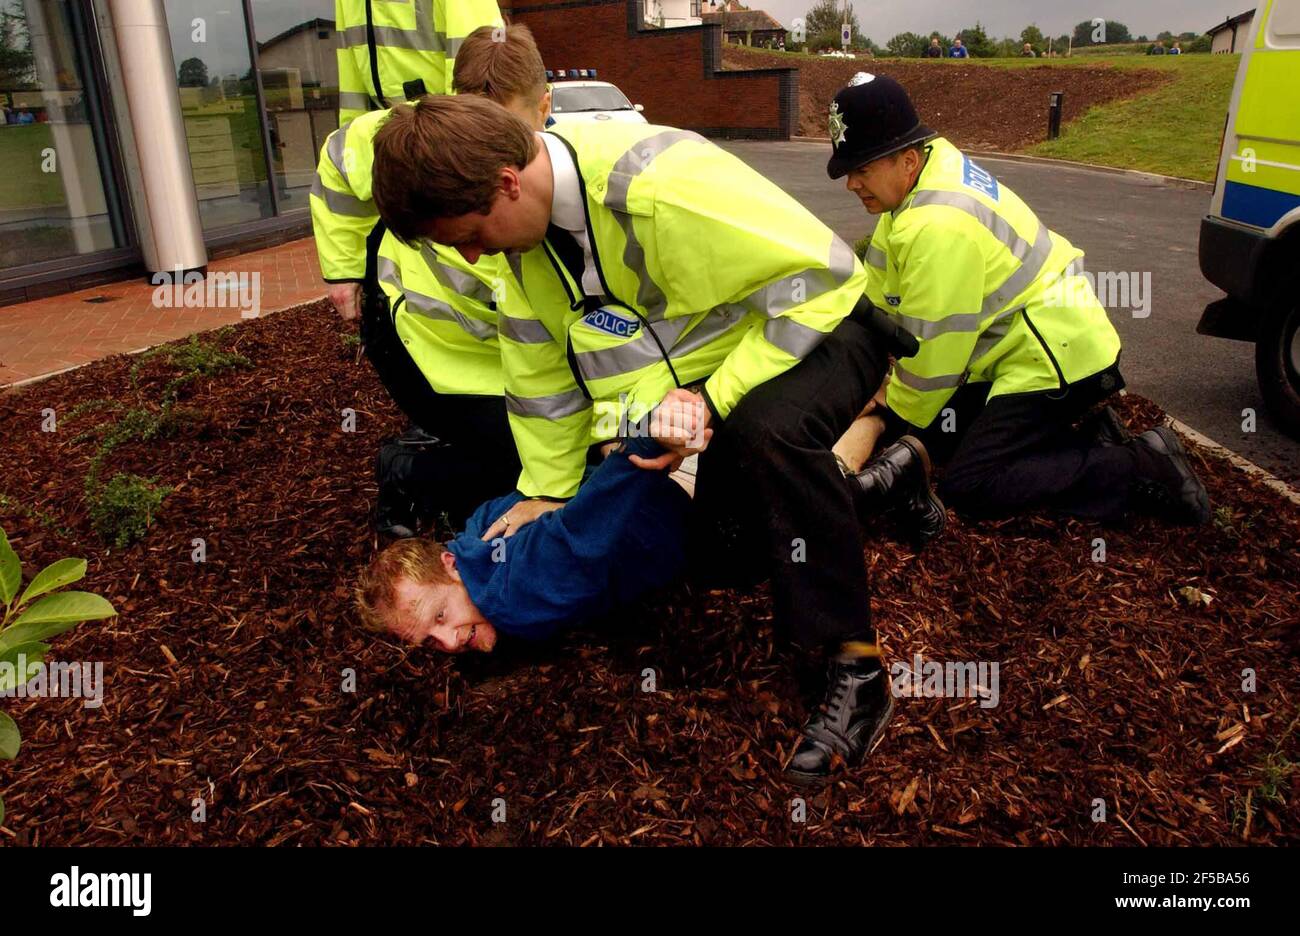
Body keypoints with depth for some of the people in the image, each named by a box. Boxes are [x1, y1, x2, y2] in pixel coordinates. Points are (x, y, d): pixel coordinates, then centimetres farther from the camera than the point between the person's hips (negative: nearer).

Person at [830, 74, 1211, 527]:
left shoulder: (938, 226, -28)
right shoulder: (928, 166, 2)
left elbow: (933, 348, -20)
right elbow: (880, 281, 9)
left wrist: (902, 413, -4)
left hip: (1055, 355, -10)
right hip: (1030, 344, 10)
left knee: (967, 488, -13)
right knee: (940, 433, 11)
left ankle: (1144, 467, -6)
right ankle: (1079, 441, 15)